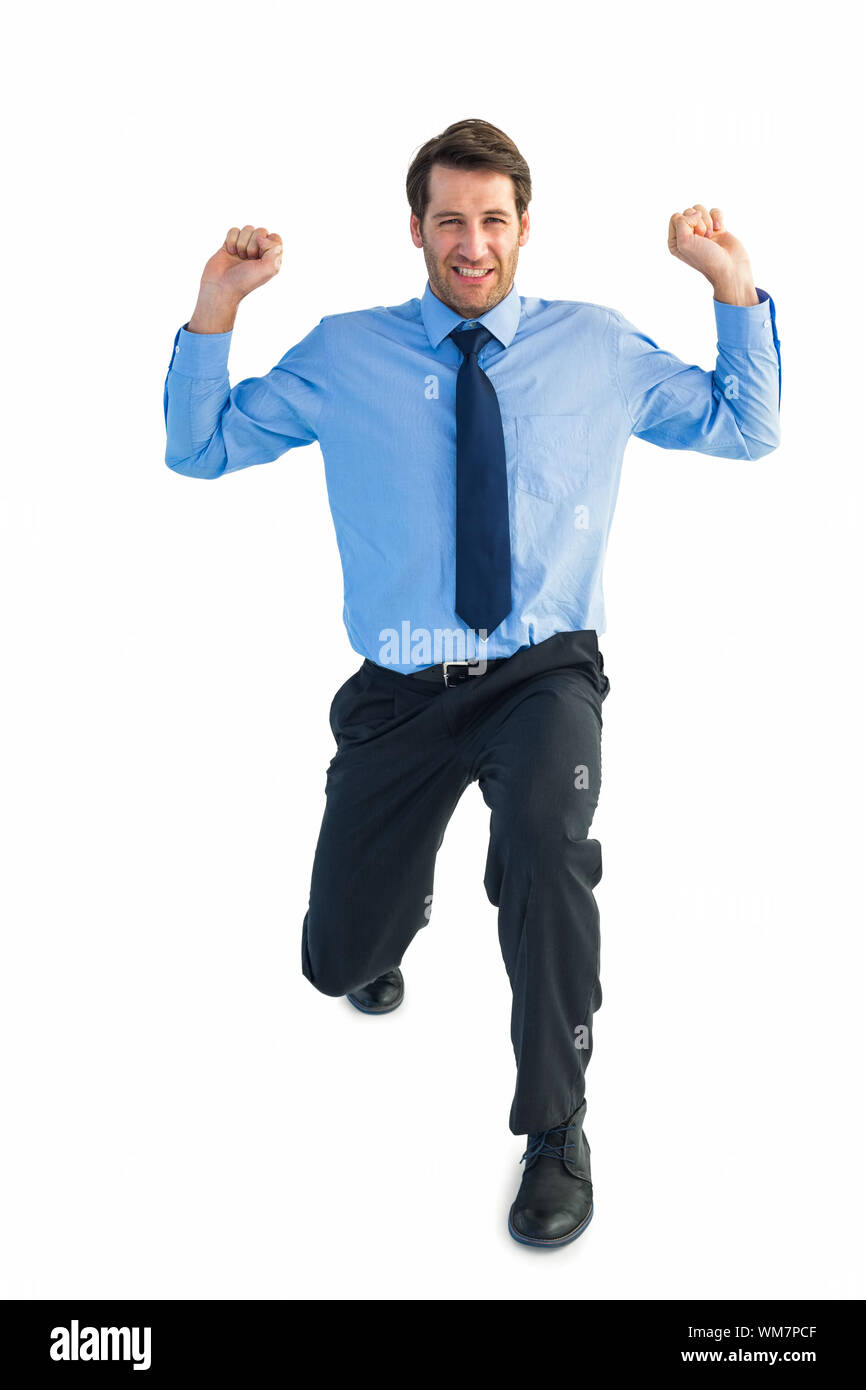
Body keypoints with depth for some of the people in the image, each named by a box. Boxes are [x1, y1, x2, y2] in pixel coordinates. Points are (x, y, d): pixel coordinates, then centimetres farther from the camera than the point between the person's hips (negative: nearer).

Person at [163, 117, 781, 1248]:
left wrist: (735, 288, 0)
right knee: (339, 962, 7)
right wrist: (216, 309, -6)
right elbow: (197, 448, 7)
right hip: (401, 690, 2)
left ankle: (557, 1132, -14)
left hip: (544, 676, -1)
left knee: (548, 834, -36)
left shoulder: (596, 348, 6)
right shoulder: (344, 357, 4)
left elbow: (747, 429, 12)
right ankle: (398, 908, 49)